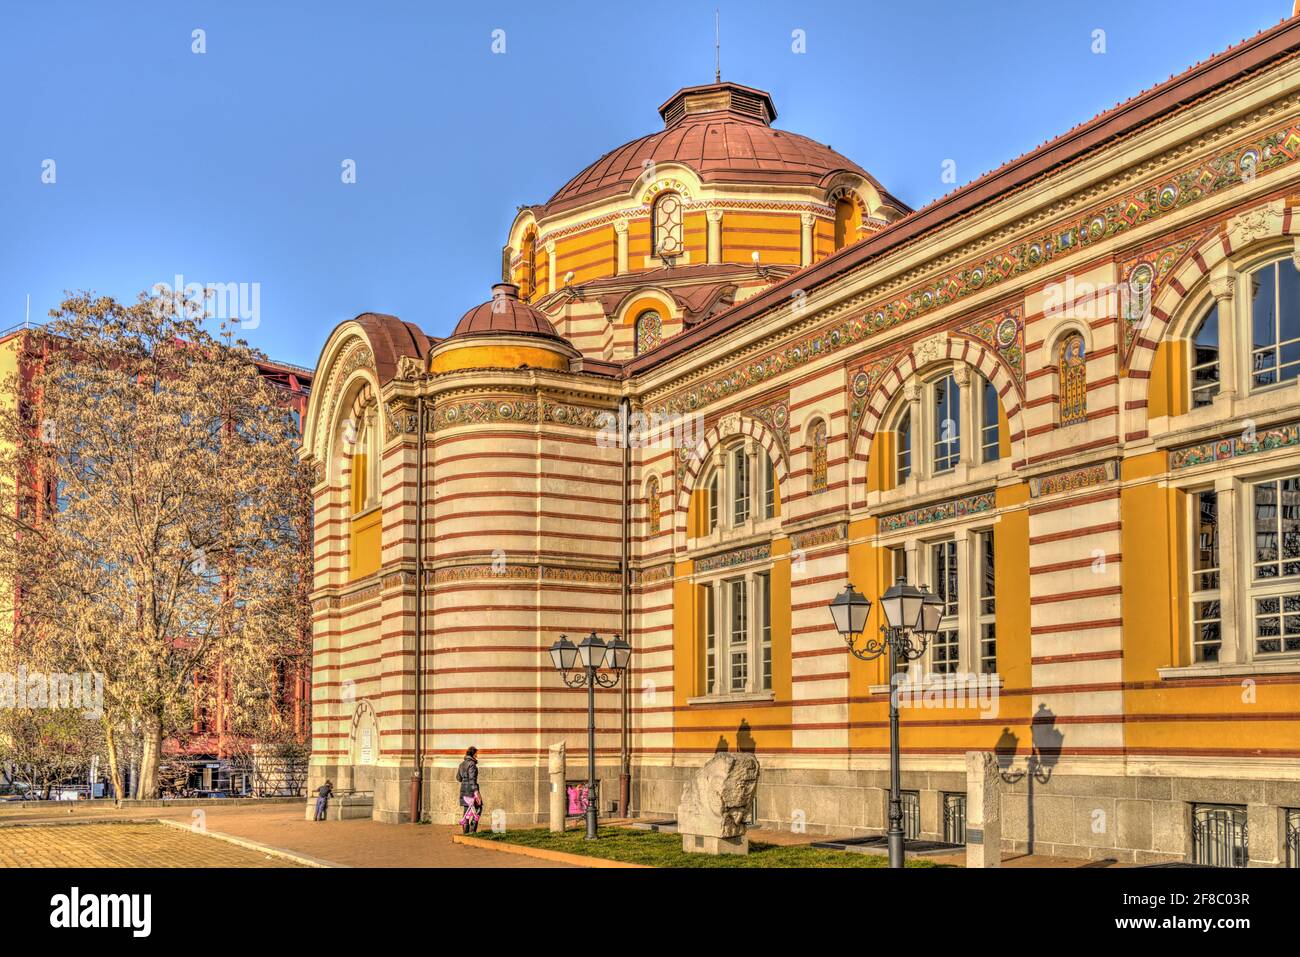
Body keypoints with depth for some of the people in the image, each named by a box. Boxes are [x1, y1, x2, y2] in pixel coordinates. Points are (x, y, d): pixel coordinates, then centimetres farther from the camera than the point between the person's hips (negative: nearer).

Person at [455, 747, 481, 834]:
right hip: (471, 789, -8)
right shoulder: (472, 764, -14)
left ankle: (465, 831, 7)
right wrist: (476, 792, -25)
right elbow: (472, 779, -22)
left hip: (463, 788, 8)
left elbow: (458, 778, 18)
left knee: (467, 810, 10)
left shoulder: (462, 764, 11)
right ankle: (472, 830, -6)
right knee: (477, 809, 2)